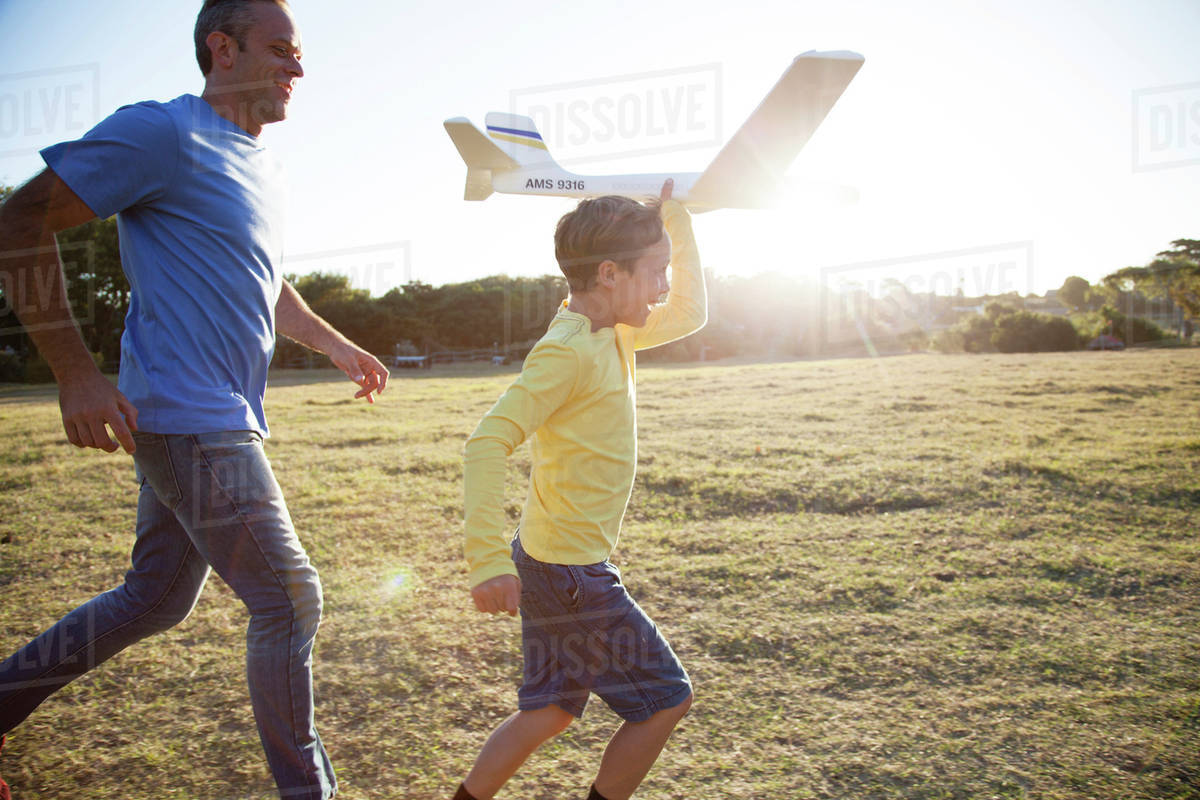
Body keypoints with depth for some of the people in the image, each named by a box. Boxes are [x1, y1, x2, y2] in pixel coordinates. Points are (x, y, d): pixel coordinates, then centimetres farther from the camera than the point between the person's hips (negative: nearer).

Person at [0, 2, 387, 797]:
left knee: (156, 599, 18)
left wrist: (337, 345, 26)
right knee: (290, 600, -3)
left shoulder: (263, 167, 17)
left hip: (224, 424, 9)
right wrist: (77, 372, -18)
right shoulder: (162, 134, -10)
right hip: (190, 421, -9)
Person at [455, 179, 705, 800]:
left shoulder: (611, 336, 7)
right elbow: (488, 443, -28)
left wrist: (677, 222, 13)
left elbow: (689, 314, 20)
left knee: (552, 710, 20)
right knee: (665, 700, 5)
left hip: (554, 562, 9)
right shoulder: (568, 350, -21)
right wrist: (489, 559, -34)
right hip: (571, 571, -9)